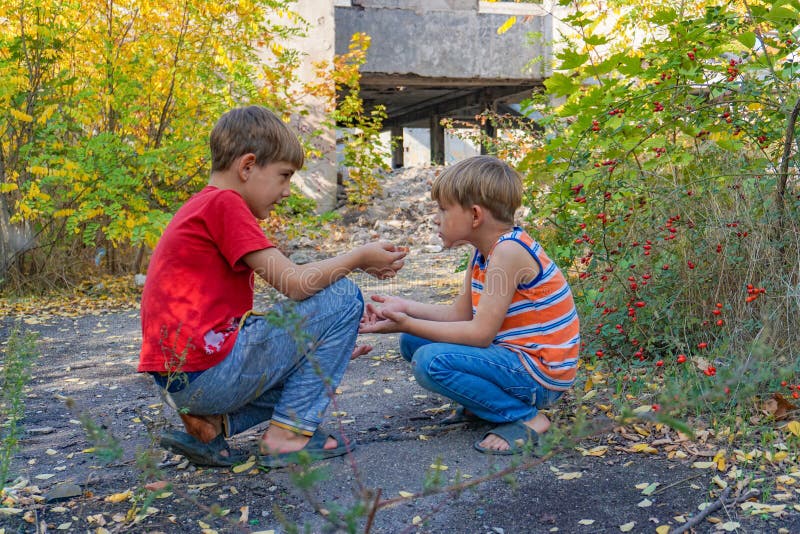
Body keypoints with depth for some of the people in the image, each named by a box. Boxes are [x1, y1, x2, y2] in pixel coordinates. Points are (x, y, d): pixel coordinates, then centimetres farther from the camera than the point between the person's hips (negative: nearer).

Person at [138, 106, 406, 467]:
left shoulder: (200, 208, 19)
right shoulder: (224, 203, -10)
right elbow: (294, 284, -15)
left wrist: (327, 351, 17)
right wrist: (359, 258, 1)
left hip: (178, 382, 10)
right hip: (209, 371, -10)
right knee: (342, 297, -4)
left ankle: (210, 425, 10)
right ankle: (288, 434, -2)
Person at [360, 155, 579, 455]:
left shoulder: (509, 251, -23)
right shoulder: (485, 250, 6)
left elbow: (480, 334, -25)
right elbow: (460, 313, 11)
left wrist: (407, 324, -22)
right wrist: (406, 309, 1)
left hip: (539, 374, -9)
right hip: (513, 355, 9)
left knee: (431, 361, -27)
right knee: (413, 342, 7)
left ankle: (526, 417, -12)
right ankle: (481, 405, 13)